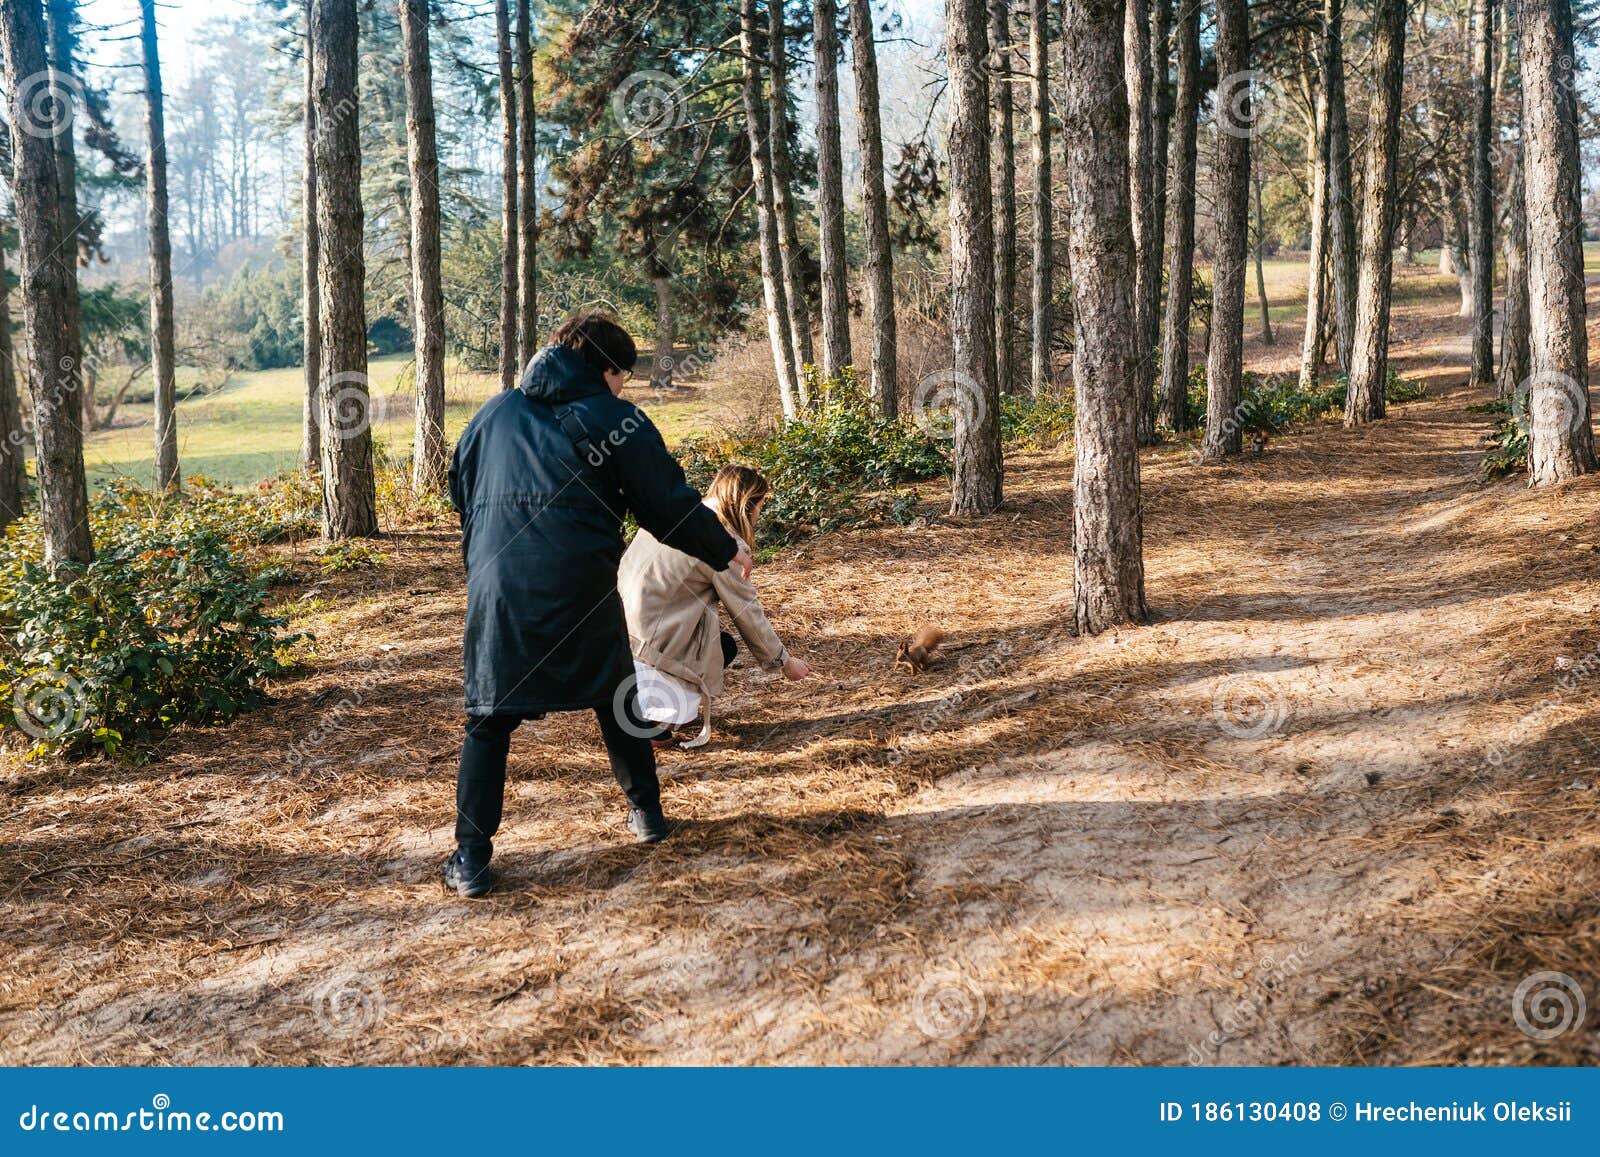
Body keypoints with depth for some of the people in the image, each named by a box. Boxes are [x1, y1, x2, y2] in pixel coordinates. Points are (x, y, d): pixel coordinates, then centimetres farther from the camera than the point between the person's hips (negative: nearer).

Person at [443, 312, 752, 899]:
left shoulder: (495, 412, 13)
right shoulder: (615, 420, 1)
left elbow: (458, 491, 25)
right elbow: (669, 504, 3)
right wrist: (723, 552, 17)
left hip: (497, 589, 2)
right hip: (582, 591, -1)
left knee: (489, 719, 8)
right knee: (615, 698, 20)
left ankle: (470, 858, 4)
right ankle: (646, 811, 31)